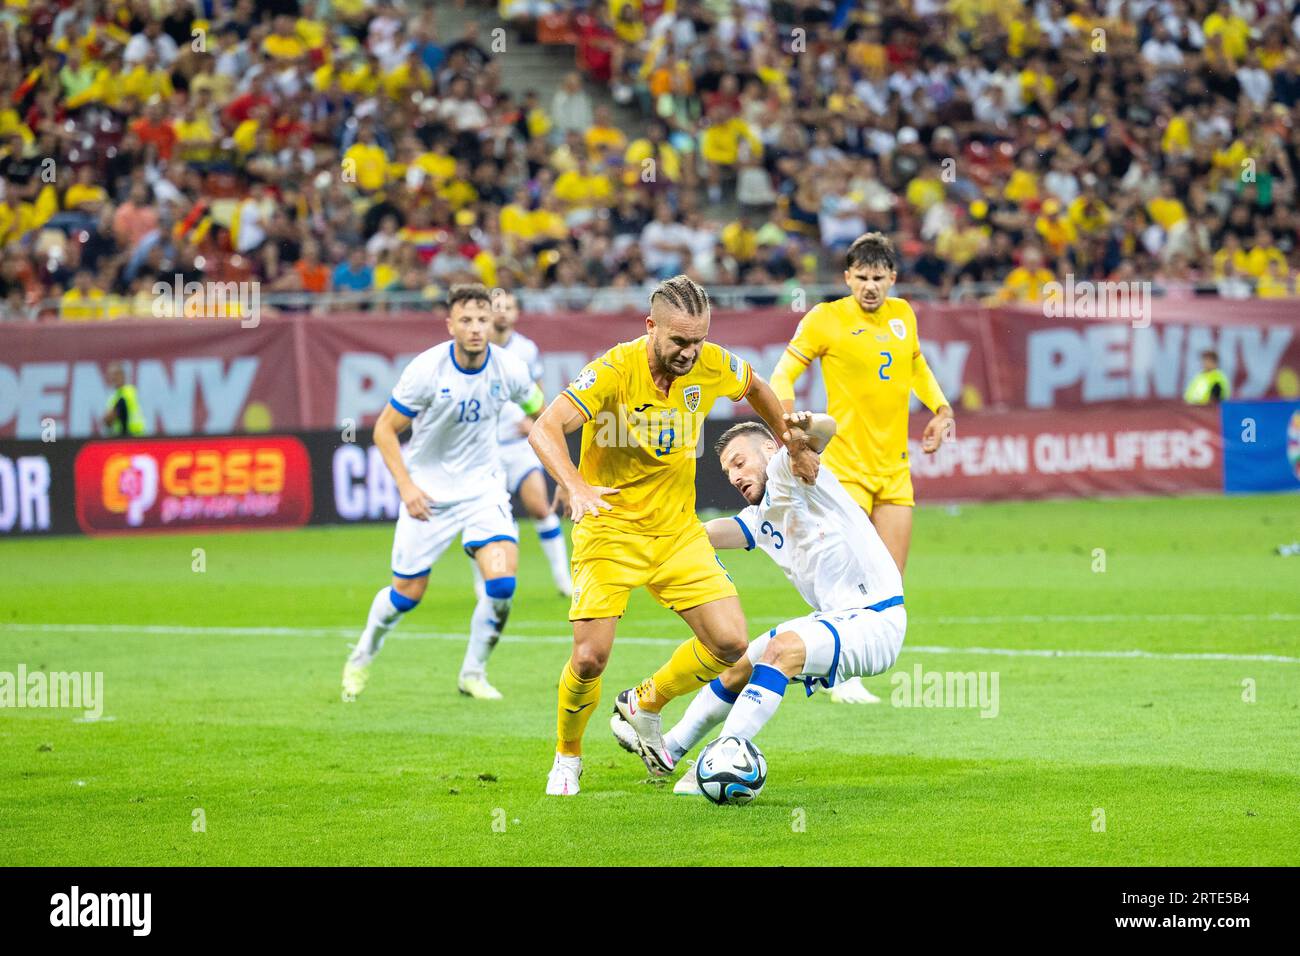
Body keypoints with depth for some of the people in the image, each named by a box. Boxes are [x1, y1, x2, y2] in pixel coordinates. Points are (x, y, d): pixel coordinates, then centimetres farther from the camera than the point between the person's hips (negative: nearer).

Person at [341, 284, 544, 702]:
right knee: (408, 592, 4)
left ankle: (473, 673, 2)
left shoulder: (508, 369, -11)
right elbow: (384, 429, -11)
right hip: (427, 490, -2)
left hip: (483, 485, 2)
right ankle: (362, 658, 35)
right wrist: (406, 486, -20)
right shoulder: (426, 370, -20)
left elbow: (534, 402, 13)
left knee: (502, 581, -18)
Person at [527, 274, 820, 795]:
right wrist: (576, 486, -48)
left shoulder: (711, 365, -7)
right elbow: (545, 429, -32)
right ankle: (567, 758, 15)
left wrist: (793, 445, 20)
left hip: (678, 530, 5)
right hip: (611, 531, -5)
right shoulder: (614, 370, -22)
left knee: (730, 641, -7)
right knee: (590, 657, -14)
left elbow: (755, 388, 18)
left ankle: (644, 705, 21)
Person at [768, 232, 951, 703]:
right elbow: (784, 372, -4)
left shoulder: (903, 314, 10)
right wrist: (785, 413, -23)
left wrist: (940, 407, 16)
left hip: (894, 466, 6)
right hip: (847, 465, -6)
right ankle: (843, 677, 4)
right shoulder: (826, 319, -6)